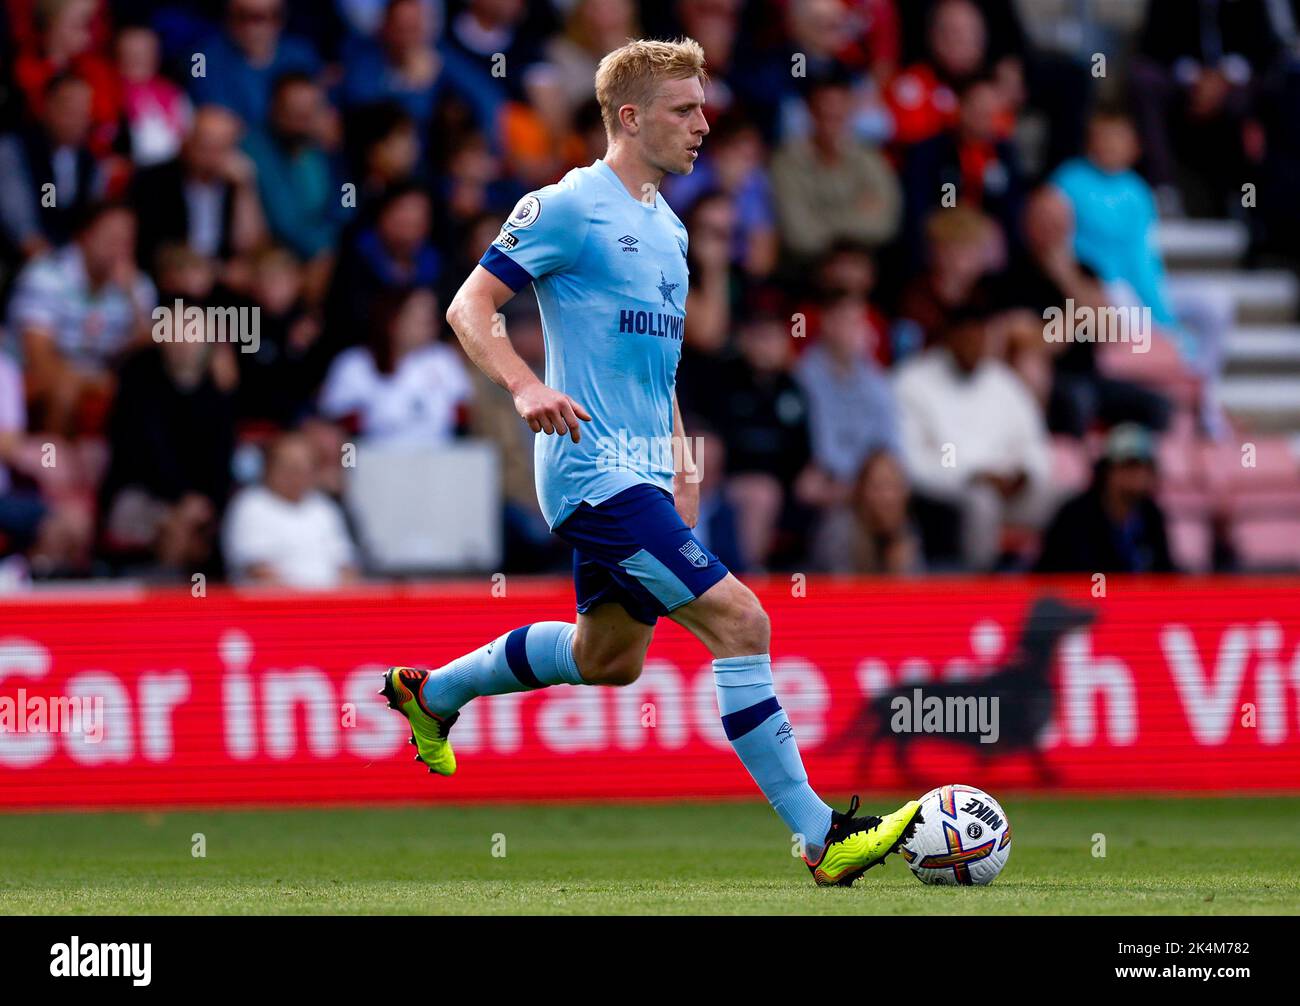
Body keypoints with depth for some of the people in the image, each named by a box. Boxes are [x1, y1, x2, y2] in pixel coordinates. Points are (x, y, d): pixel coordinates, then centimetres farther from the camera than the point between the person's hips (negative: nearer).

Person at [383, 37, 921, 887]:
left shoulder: (667, 227, 16)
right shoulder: (569, 207, -10)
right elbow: (469, 308, -11)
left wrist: (680, 456, 19)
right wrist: (526, 387, -27)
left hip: (641, 474, 10)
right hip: (597, 470, -10)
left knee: (608, 657, 22)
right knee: (740, 622, -17)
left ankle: (430, 691, 40)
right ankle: (822, 838, -16)